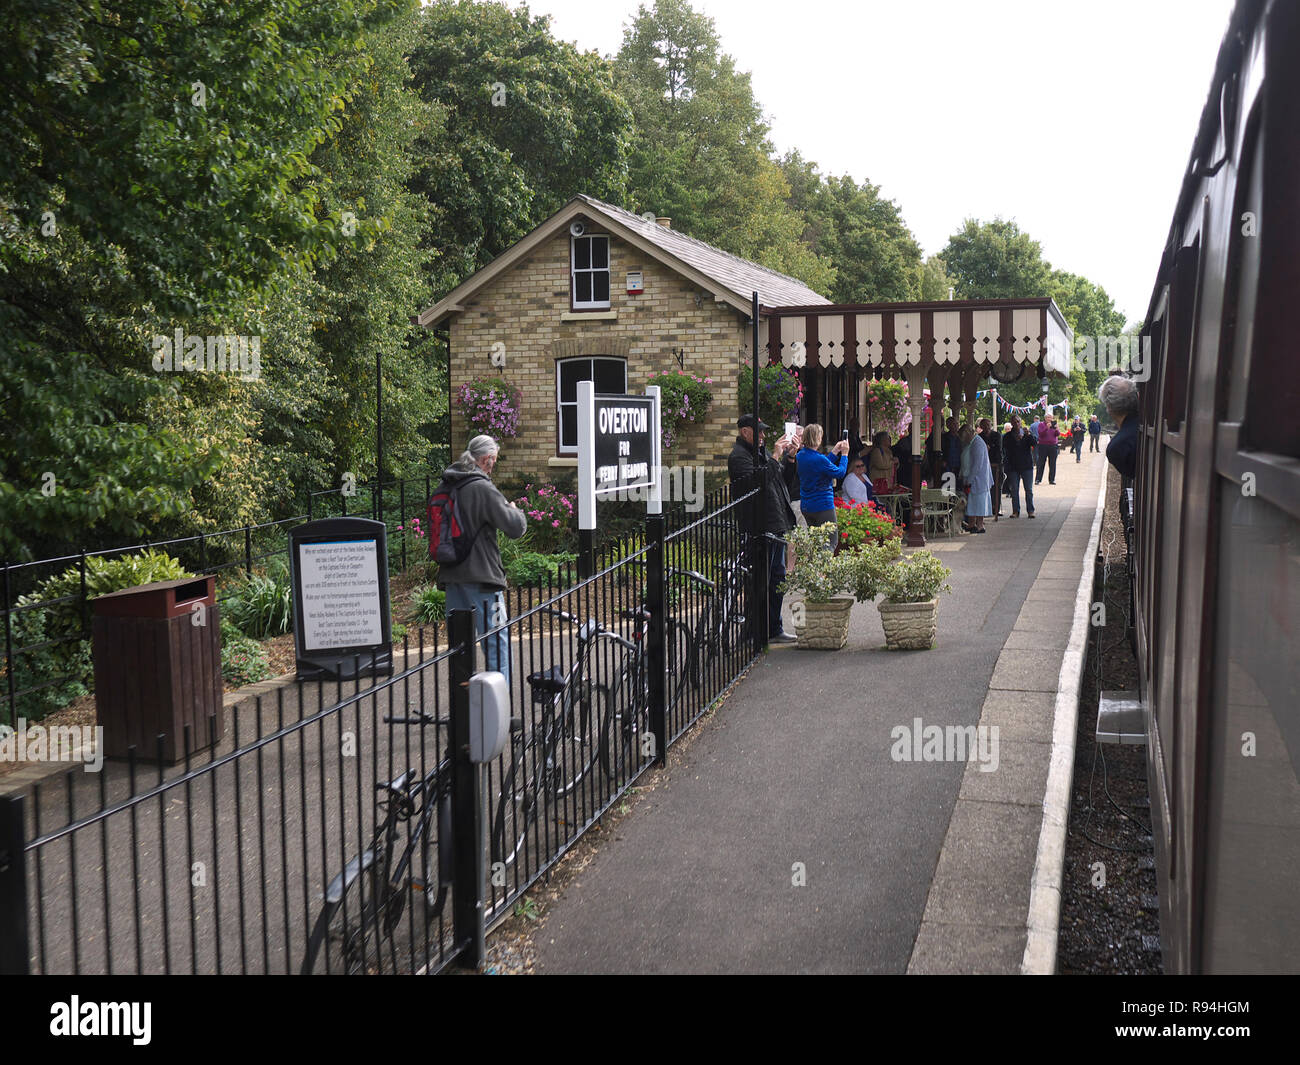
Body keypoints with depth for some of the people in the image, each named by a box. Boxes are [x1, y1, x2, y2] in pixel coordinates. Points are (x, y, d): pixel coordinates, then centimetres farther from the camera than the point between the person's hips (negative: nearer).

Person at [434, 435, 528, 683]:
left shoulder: (444, 486, 9)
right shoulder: (483, 488, -14)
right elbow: (515, 528, -15)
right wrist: (515, 511, 4)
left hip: (451, 576, 7)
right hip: (481, 577, -7)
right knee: (496, 641, 1)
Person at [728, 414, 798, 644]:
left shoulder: (760, 452, 19)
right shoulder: (738, 456, -9)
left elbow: (784, 478, 28)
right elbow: (755, 480, -26)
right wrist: (775, 458, -20)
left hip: (776, 525, 10)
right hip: (760, 528, -10)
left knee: (778, 579, 14)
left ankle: (774, 630, 22)